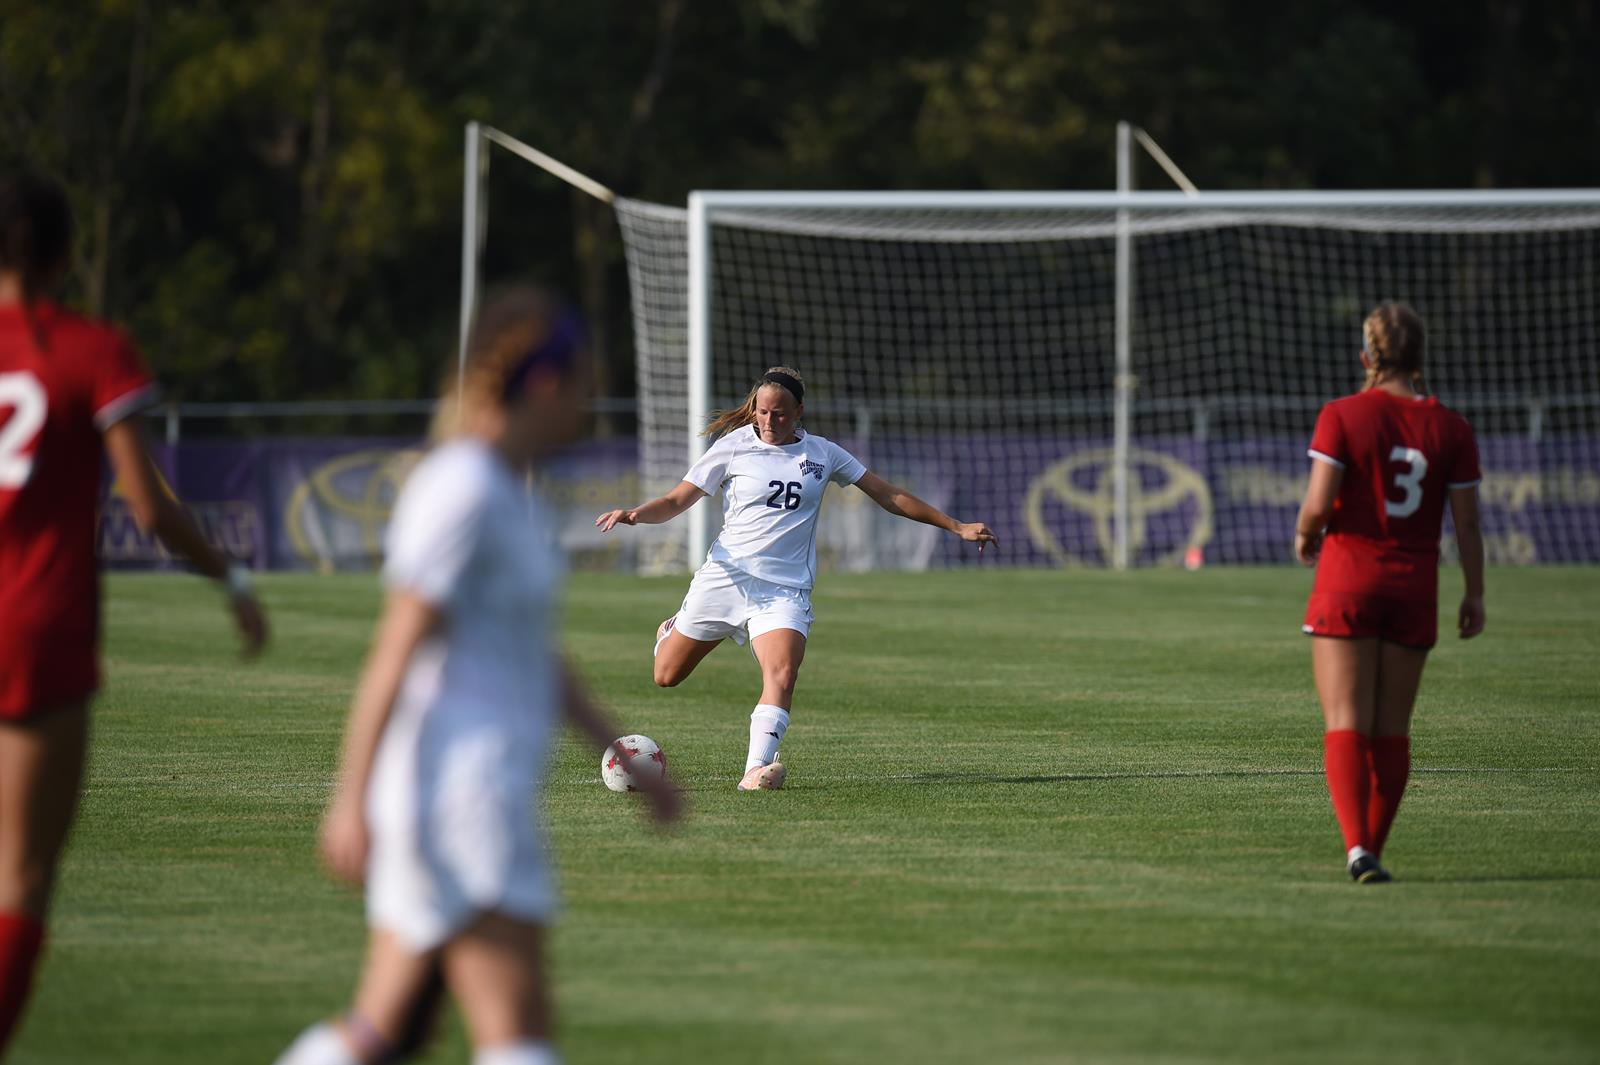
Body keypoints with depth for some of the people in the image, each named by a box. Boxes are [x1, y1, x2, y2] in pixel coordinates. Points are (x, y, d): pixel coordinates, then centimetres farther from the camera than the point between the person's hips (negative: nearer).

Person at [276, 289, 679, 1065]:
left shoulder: (505, 489, 16)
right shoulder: (462, 491, -14)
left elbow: (536, 652, 25)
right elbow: (393, 654, -18)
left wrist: (623, 757, 25)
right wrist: (350, 802, -21)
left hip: (482, 790, 10)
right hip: (458, 788, -10)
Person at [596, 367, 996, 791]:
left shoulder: (822, 454, 7)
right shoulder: (733, 447, 1)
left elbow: (889, 495, 13)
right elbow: (675, 502, 3)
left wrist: (956, 526, 11)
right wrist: (633, 514, -18)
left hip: (785, 590, 0)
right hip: (725, 577, 0)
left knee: (782, 675, -26)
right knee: (667, 676, 8)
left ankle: (756, 770, -34)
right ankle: (672, 632, 43)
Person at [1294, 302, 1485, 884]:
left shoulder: (1342, 416, -9)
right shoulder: (1451, 429, -1)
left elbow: (1318, 504, -15)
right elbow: (1467, 522, 0)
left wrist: (1304, 535, 6)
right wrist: (1474, 595, 10)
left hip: (1349, 579, -3)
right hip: (1415, 589, 3)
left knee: (1346, 725, -4)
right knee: (1392, 730, 12)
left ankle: (1357, 847, -19)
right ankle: (1371, 850, 16)